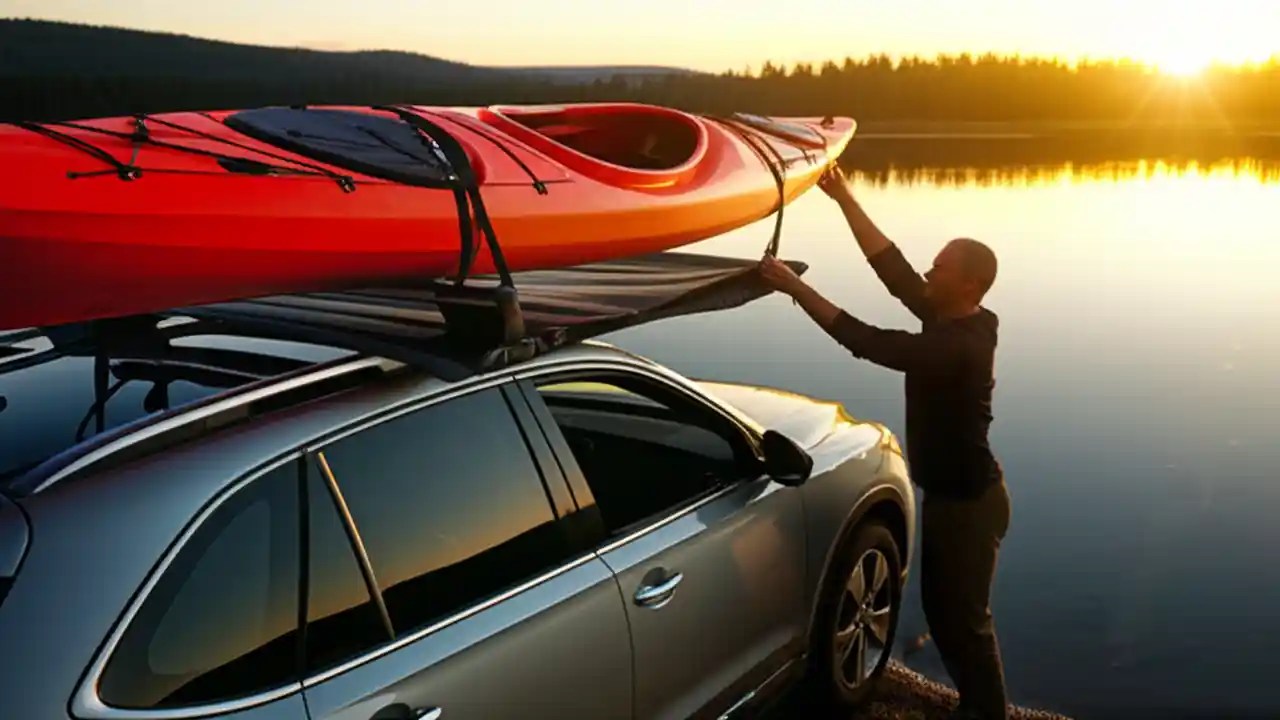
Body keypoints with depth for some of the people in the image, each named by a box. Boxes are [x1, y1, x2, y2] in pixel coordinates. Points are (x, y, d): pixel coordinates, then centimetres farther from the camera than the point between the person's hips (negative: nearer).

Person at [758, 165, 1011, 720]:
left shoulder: (958, 347, -30)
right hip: (948, 495, 10)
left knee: (965, 618, 5)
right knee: (941, 609, 20)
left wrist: (794, 287, -28)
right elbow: (894, 270, -3)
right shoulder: (951, 321, -3)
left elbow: (867, 342, -32)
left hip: (969, 502, -10)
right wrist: (844, 199, -5)